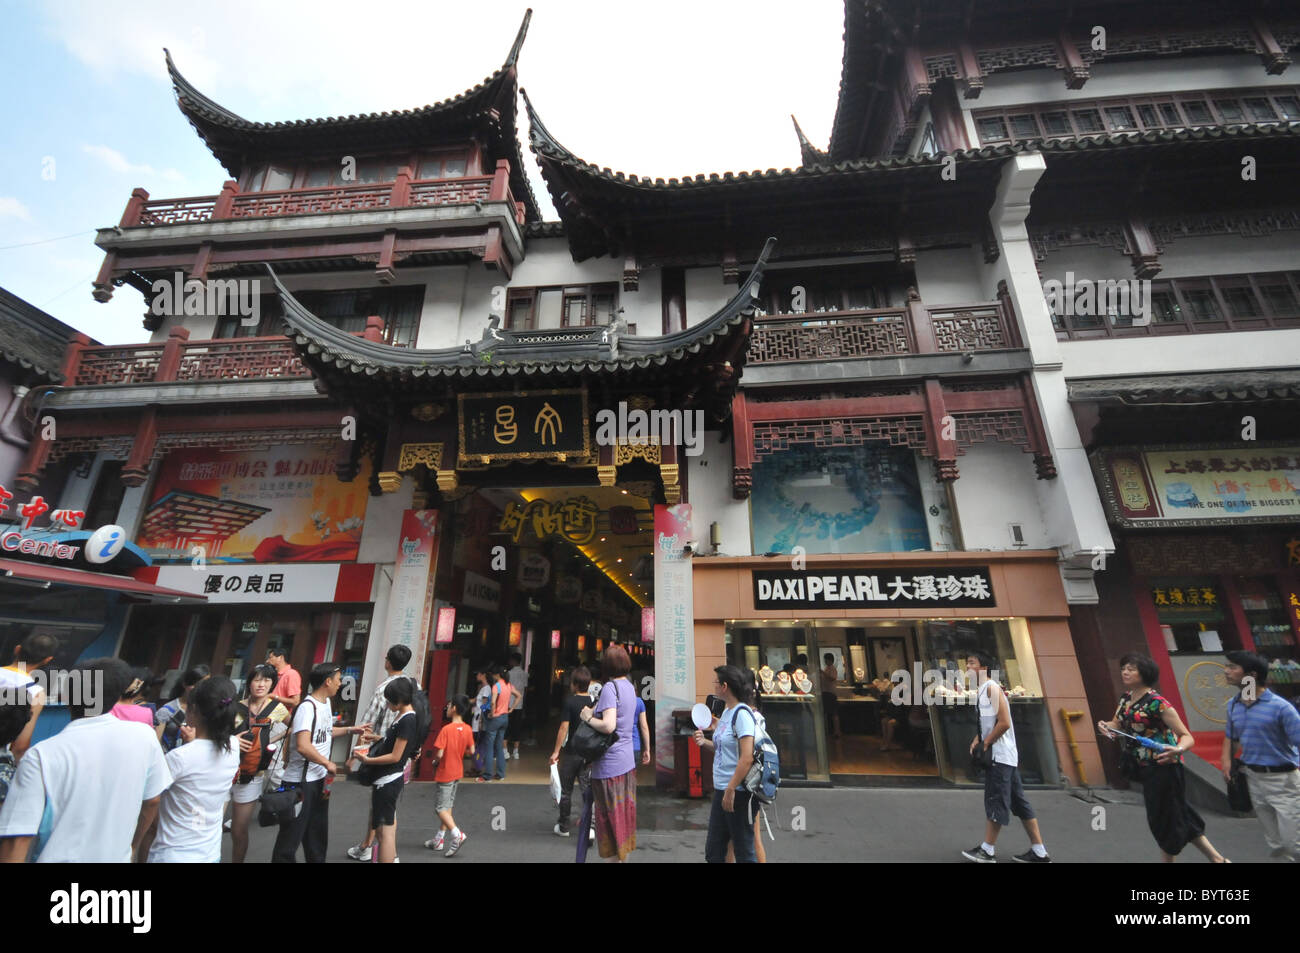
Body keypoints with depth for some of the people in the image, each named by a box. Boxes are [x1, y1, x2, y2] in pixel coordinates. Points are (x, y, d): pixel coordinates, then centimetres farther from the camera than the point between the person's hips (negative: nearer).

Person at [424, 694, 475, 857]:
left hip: (445, 774, -7)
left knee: (440, 807, 4)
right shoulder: (467, 729, -4)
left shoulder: (446, 729, -24)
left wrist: (434, 757, -2)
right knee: (447, 805, 18)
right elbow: (471, 751, 2)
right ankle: (439, 839, 28)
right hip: (458, 772, 7)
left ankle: (457, 834, -9)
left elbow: (439, 754, -24)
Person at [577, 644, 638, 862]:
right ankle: (623, 855, 31)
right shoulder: (629, 686, 8)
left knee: (610, 818, 6)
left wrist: (588, 718, -13)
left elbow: (608, 725, -28)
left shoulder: (610, 687, -19)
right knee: (624, 814, 19)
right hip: (627, 760, 8)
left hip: (609, 764, -8)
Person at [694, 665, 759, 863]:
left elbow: (747, 758, -23)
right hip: (721, 789, 9)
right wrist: (705, 742, 3)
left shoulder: (742, 713, -17)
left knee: (744, 853, 6)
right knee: (713, 851, 17)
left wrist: (731, 789, -21)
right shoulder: (727, 711, 10)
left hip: (738, 792, -9)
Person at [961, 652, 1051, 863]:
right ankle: (1039, 851, 20)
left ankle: (987, 851, 3)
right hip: (1002, 756, 9)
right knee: (1018, 802, 13)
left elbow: (1004, 723, -21)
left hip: (1000, 755, -9)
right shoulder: (981, 690, 13)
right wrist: (977, 741, 7)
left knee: (995, 802, -3)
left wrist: (985, 744, -14)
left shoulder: (992, 687, -15)